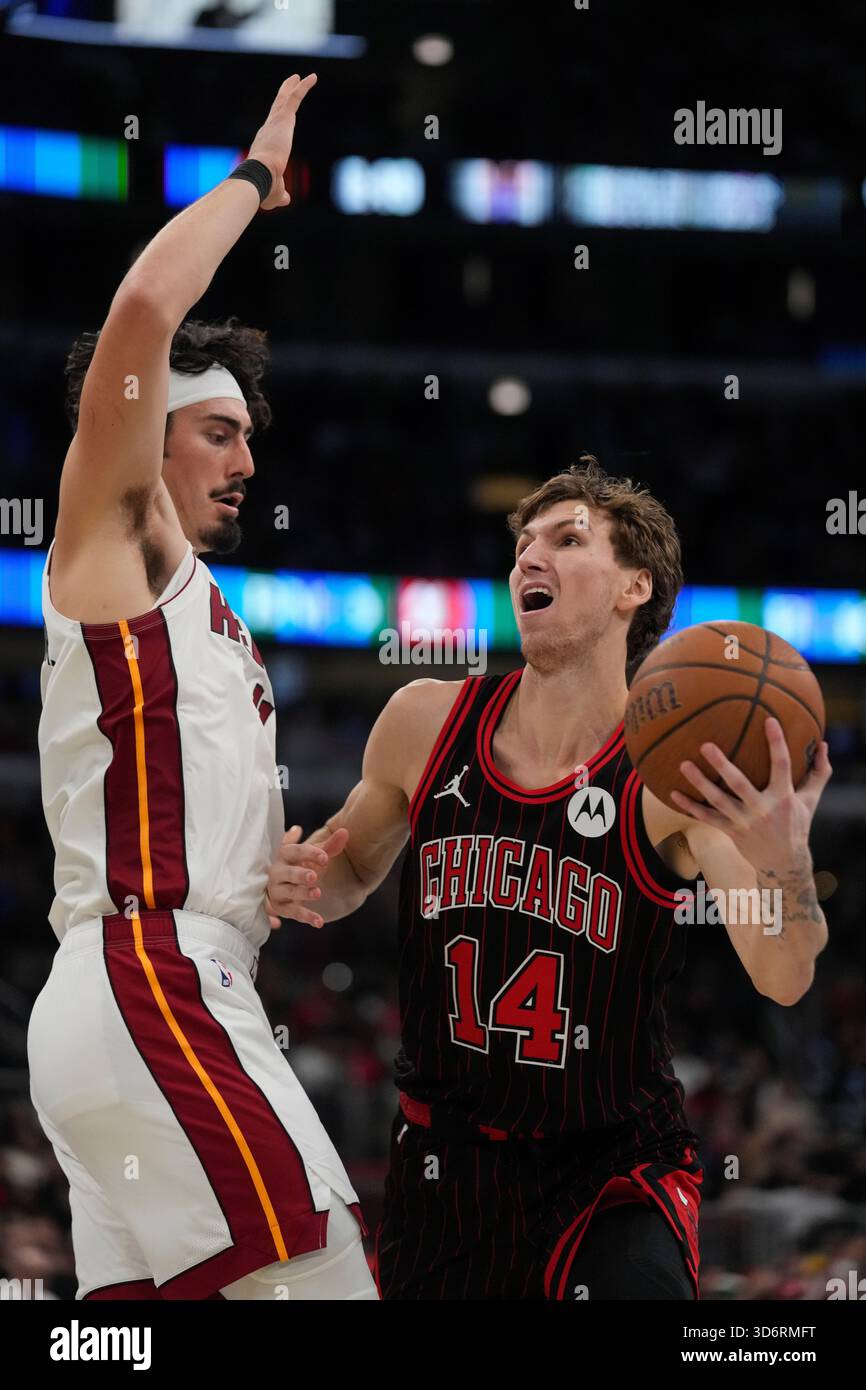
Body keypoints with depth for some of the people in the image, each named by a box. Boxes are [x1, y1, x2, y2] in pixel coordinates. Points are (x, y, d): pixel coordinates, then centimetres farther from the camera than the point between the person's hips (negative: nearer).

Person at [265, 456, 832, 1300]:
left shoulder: (675, 771, -15)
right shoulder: (426, 723, -3)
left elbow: (782, 980, -25)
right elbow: (354, 869, 16)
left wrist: (785, 866, -46)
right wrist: (302, 882, -8)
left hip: (611, 1170, -4)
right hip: (442, 1162, 4)